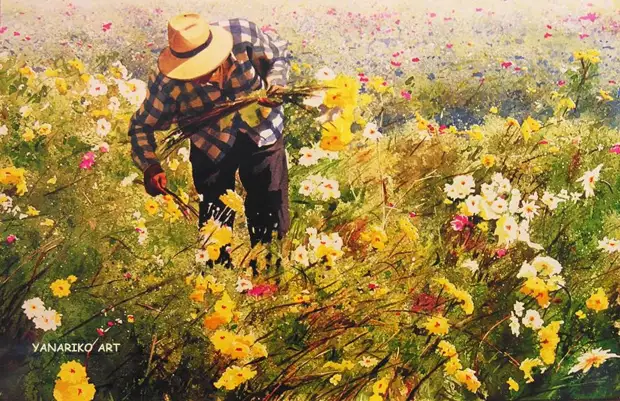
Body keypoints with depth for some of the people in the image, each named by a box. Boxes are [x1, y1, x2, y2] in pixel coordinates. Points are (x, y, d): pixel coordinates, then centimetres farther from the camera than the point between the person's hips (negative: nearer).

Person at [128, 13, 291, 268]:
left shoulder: (244, 35, -28)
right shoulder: (167, 81, -28)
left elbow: (279, 54, -6)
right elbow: (142, 126, -13)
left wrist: (276, 85, -25)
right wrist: (150, 166, -30)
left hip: (262, 135, 1)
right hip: (211, 148, -1)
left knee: (272, 217, 9)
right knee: (216, 221, 6)